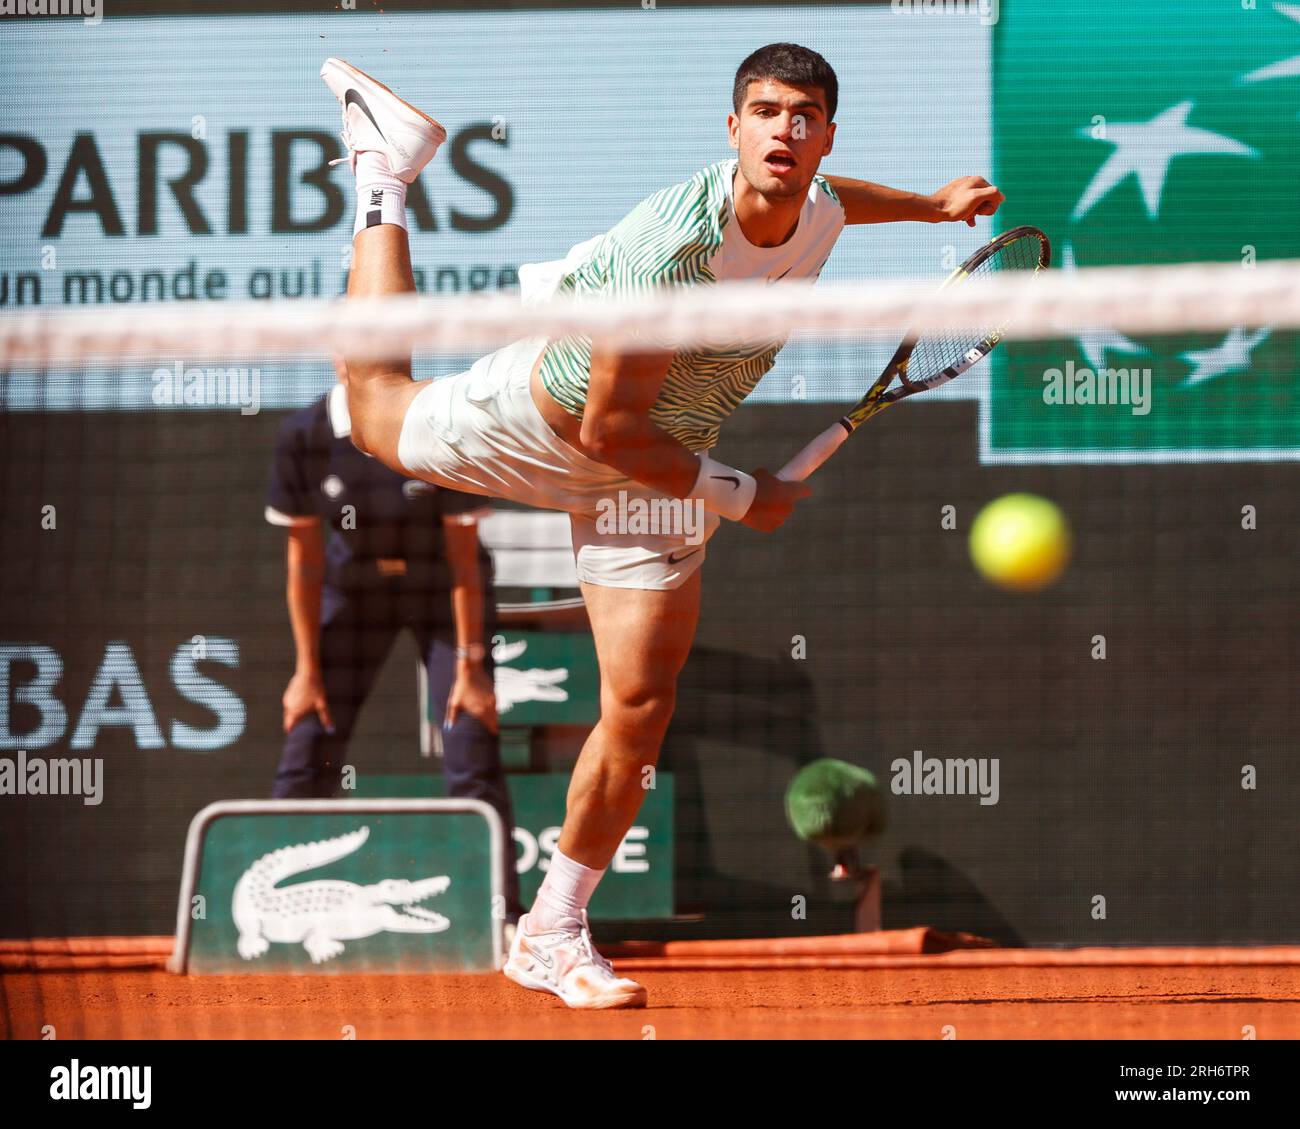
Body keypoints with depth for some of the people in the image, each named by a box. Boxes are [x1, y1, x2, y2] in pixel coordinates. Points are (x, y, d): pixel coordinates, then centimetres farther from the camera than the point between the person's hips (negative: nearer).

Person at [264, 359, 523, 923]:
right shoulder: (304, 436, -19)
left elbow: (463, 557, -19)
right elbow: (304, 559, -10)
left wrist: (469, 667, -19)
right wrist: (308, 668, -8)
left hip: (442, 595, -2)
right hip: (355, 593, 2)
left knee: (472, 760, -11)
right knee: (306, 754, -5)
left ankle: (502, 915, -6)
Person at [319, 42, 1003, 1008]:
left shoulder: (819, 213, -15)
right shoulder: (675, 249, -37)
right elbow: (606, 427, -31)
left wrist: (931, 205, 19)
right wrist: (740, 497, -23)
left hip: (656, 463, 4)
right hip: (537, 414, -4)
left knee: (640, 711, -6)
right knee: (379, 410, 25)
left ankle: (552, 935, 10)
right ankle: (384, 176, 44)